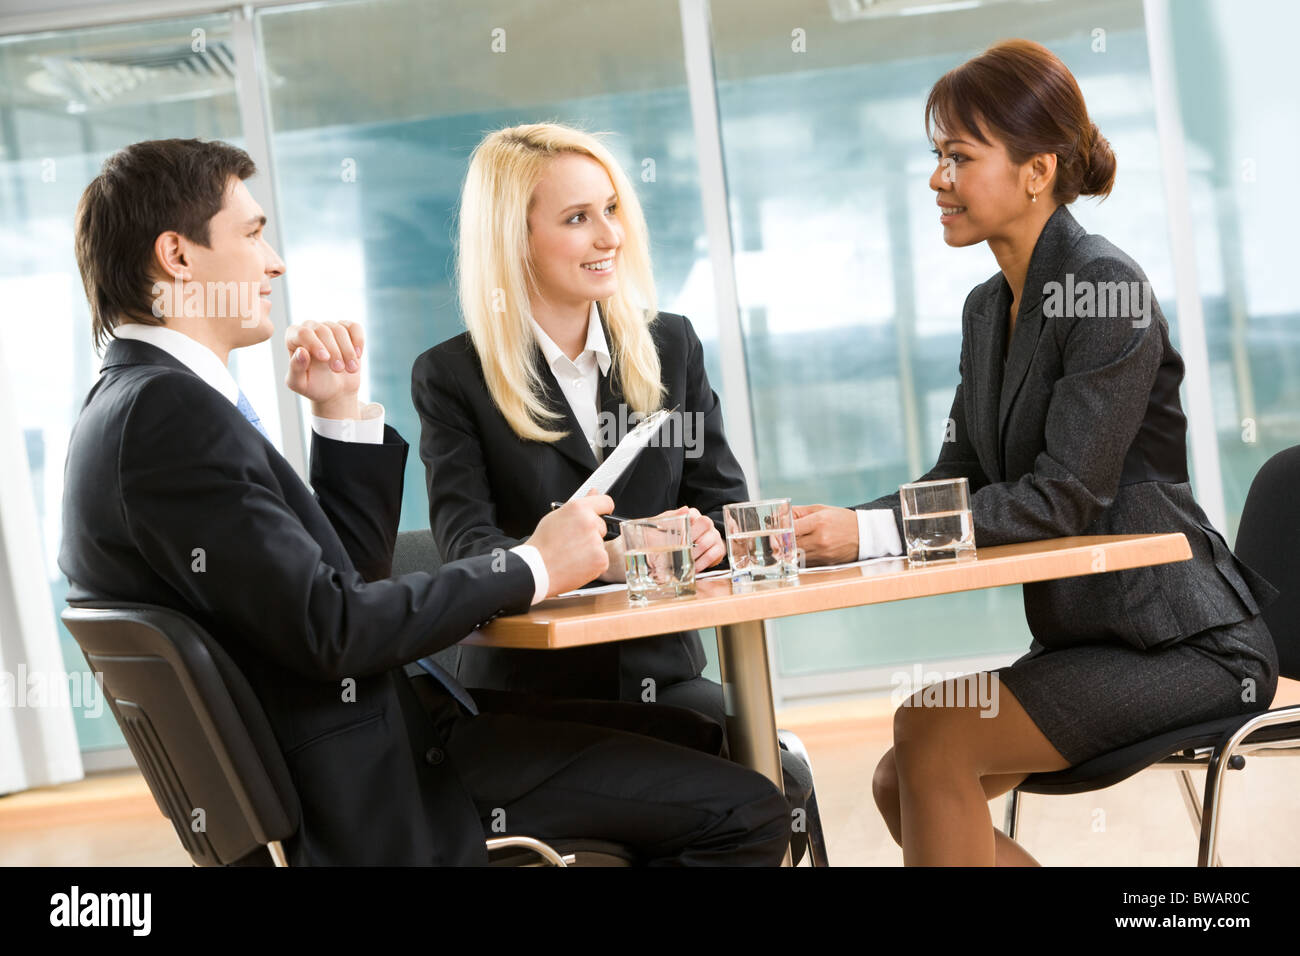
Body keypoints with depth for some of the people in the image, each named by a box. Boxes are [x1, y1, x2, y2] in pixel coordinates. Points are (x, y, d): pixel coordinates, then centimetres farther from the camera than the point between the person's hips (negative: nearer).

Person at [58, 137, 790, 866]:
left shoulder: (133, 404, 13)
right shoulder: (167, 411, -19)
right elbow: (327, 629, -25)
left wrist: (341, 412, 8)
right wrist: (533, 568, -14)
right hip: (378, 805, -10)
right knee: (748, 814, -10)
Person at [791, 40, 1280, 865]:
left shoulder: (1108, 290, -16)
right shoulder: (988, 308, 12)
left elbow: (1065, 497, -22)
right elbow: (957, 478, 9)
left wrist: (872, 533, -26)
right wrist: (832, 529, -10)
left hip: (1184, 644, -9)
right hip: (1087, 635, 9)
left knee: (930, 734, -21)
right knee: (900, 785, -1)